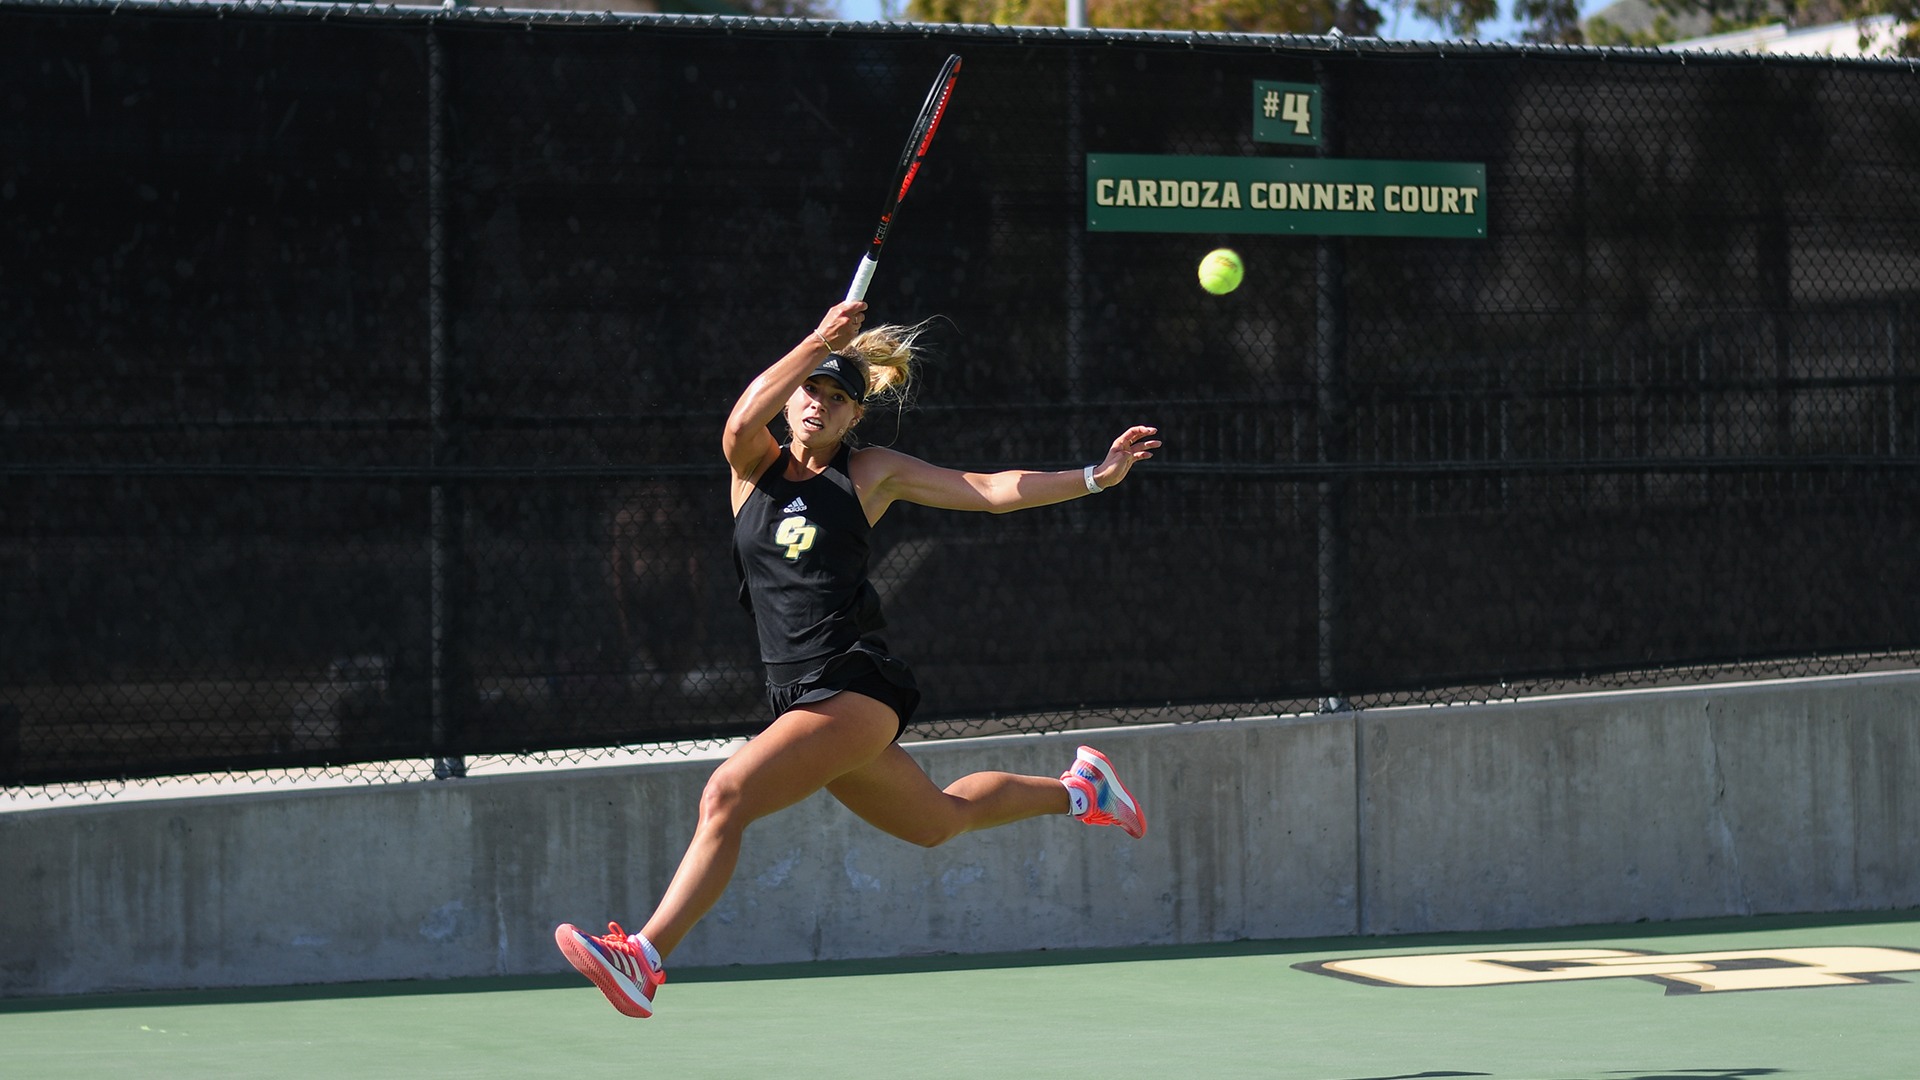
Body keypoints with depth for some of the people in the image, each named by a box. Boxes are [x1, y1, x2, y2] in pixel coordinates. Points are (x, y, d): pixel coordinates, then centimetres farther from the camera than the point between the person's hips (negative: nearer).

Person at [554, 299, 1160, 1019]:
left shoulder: (873, 472, 6)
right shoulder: (755, 467, 11)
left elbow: (990, 491, 9)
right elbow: (741, 423, -12)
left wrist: (1094, 477, 3)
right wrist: (819, 342, -19)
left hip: (856, 686, -5)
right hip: (798, 695, 5)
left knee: (727, 795, -23)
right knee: (940, 821, 21)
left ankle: (644, 959, -25)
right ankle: (1077, 790, 45)